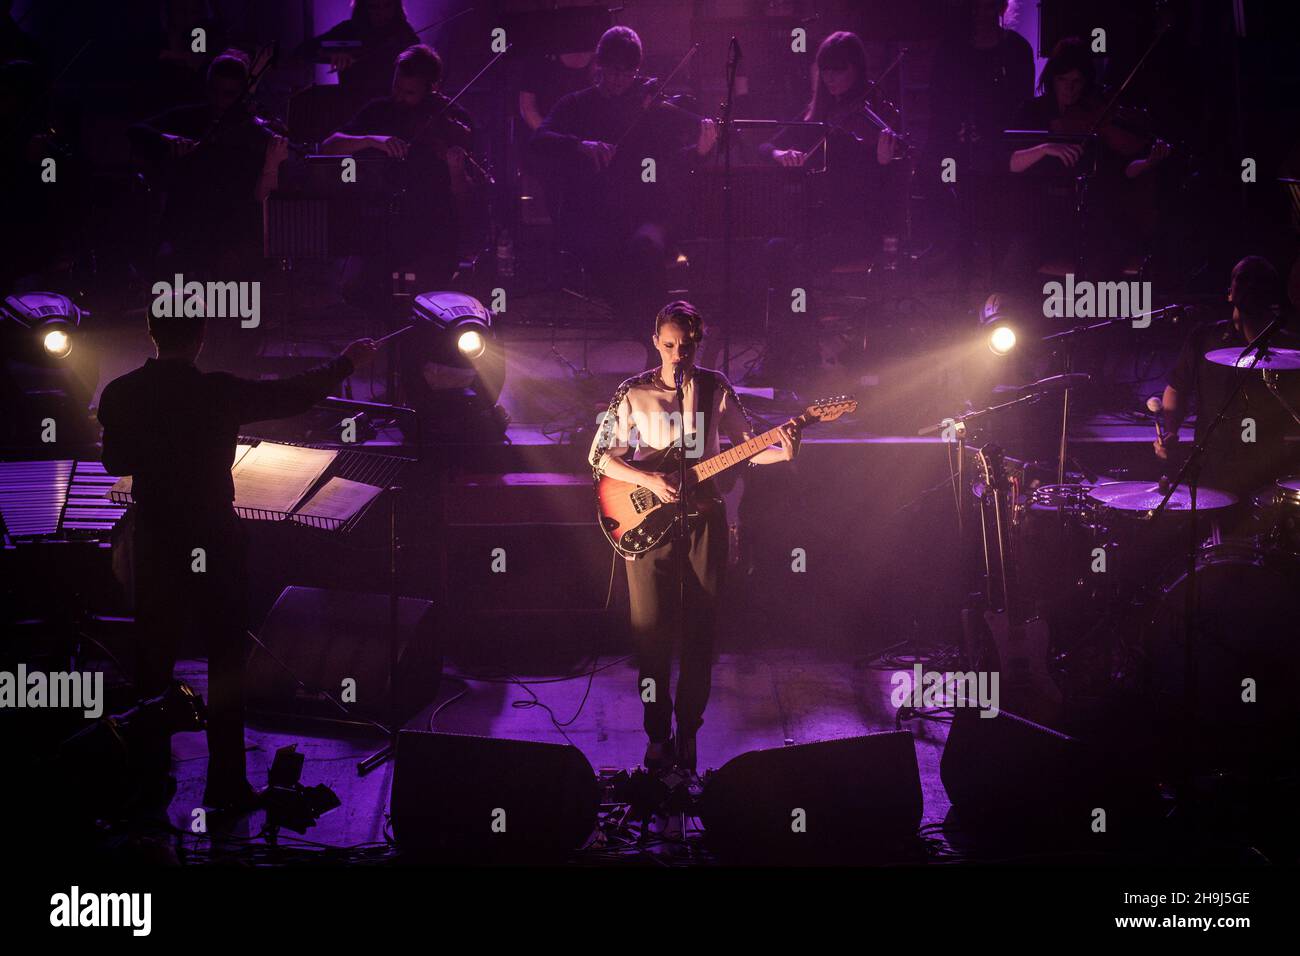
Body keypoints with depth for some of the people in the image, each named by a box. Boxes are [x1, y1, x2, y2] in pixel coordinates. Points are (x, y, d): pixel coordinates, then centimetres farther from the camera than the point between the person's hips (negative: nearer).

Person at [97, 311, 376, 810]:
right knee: (226, 657, 4)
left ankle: (150, 760, 29)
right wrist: (347, 363, 8)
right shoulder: (217, 393, -17)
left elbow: (115, 462, 7)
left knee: (154, 650, 17)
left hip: (153, 539, 4)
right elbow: (292, 394, -7)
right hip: (212, 540, -4)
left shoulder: (119, 395, -6)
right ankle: (226, 783, 7)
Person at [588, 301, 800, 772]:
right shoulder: (633, 393, 0)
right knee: (651, 633, -1)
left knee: (700, 632, 3)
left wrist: (782, 451, -14)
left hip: (704, 517, 1)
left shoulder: (715, 388, 5)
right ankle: (658, 735, 11)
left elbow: (747, 448, 6)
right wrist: (650, 481, -13)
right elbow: (599, 456, 0)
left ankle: (688, 732, 15)